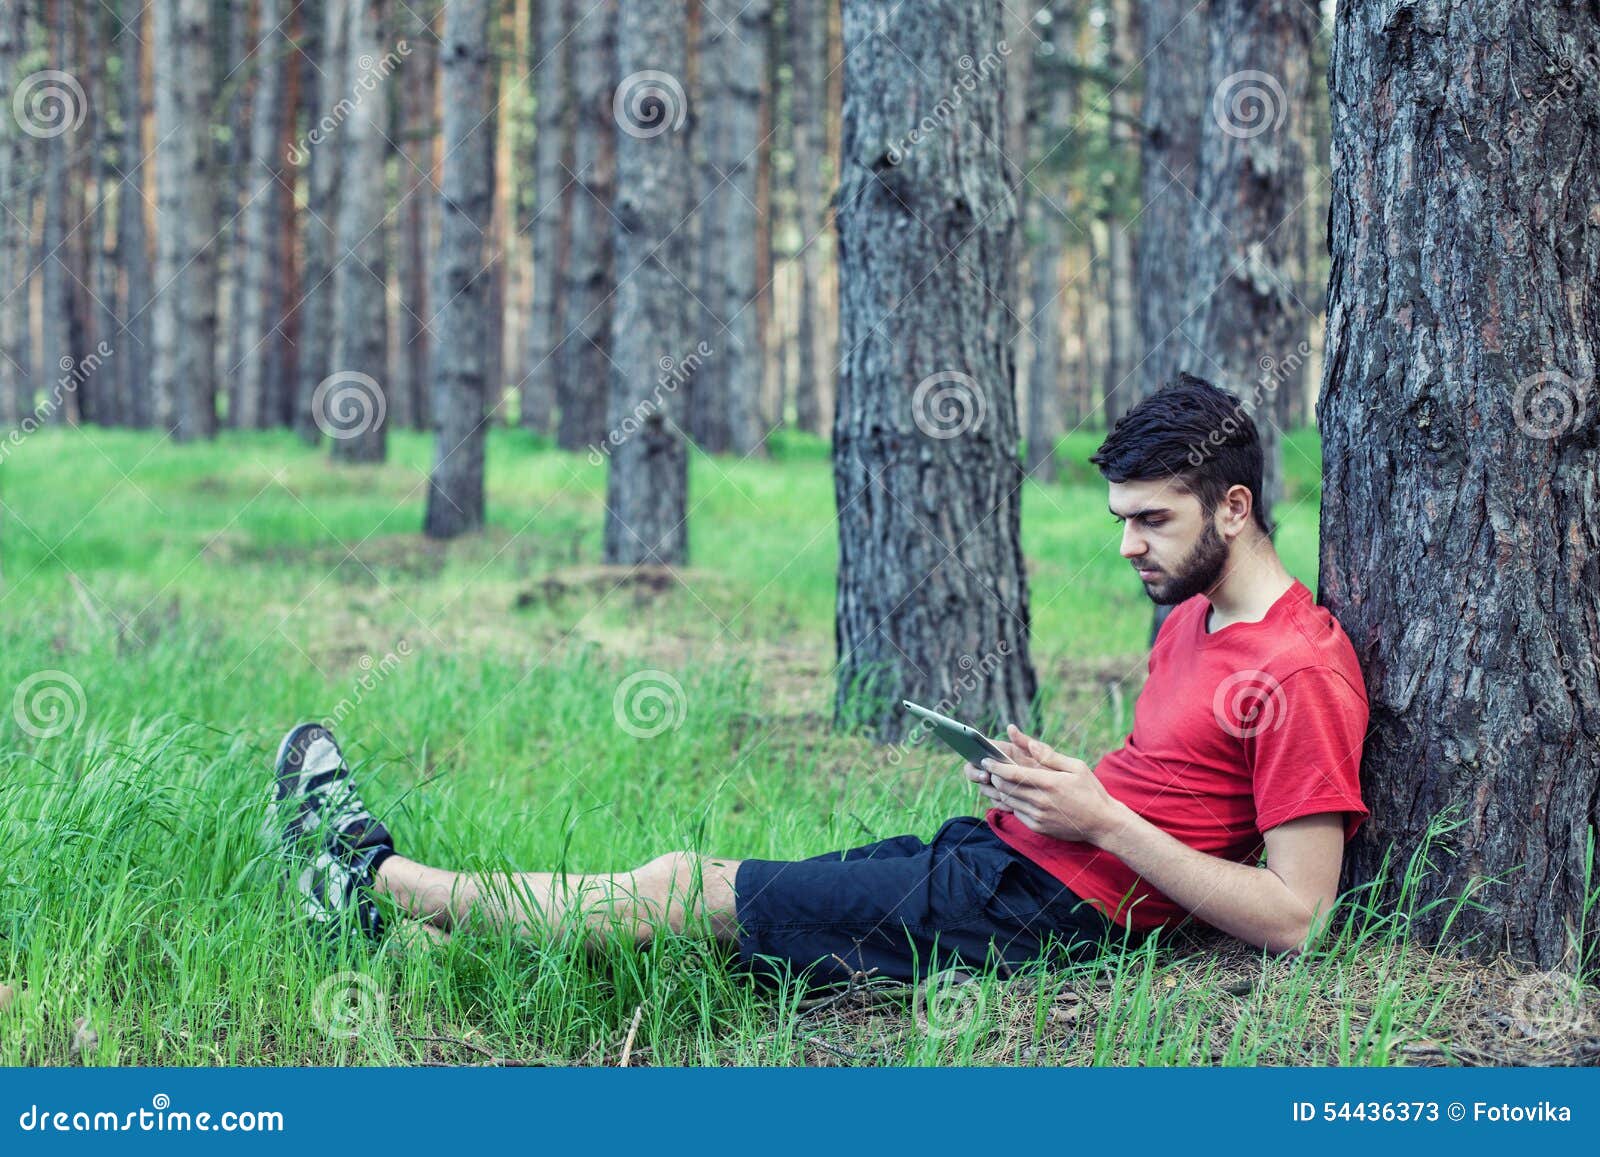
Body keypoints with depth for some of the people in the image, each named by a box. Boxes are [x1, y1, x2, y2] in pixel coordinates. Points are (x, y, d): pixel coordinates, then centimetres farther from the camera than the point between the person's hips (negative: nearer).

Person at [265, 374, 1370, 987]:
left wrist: (1102, 818, -20)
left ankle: (380, 881, 8)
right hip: (991, 855, 9)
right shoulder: (1194, 616, 14)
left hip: (1029, 908, -9)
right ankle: (398, 924, 10)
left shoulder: (1302, 673, -16)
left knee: (685, 889, -3)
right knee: (699, 879, 4)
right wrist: (1052, 782, 4)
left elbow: (1291, 916, -21)